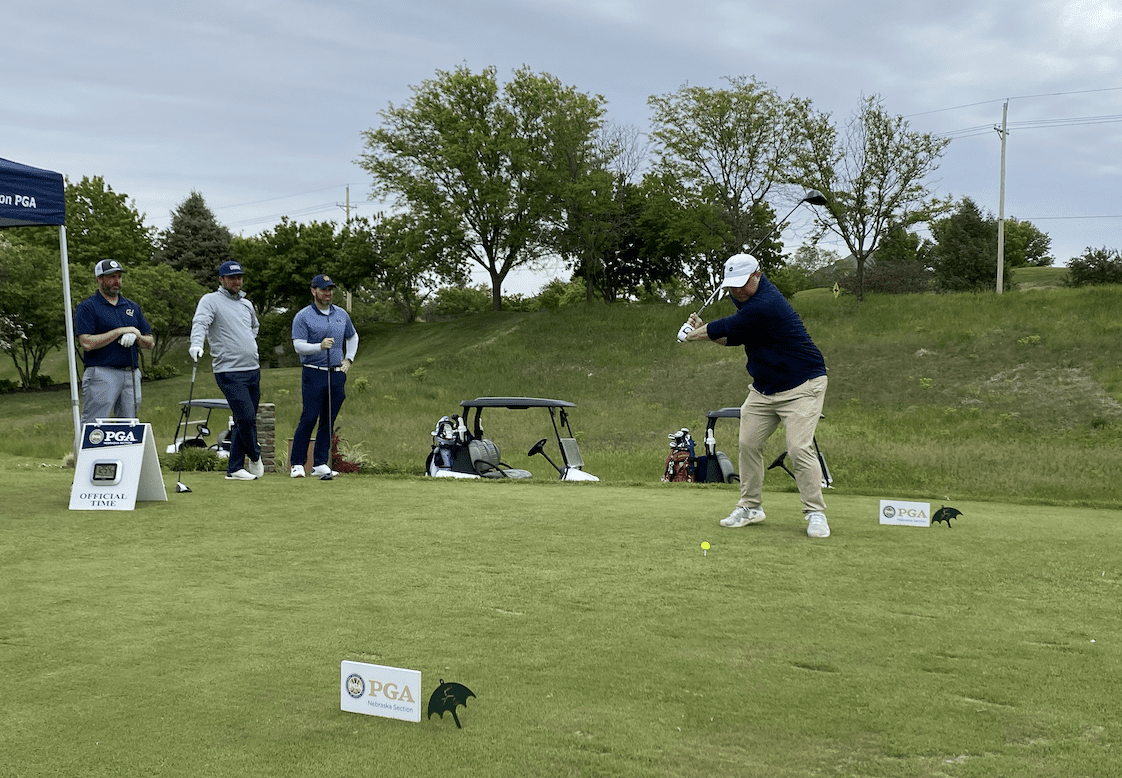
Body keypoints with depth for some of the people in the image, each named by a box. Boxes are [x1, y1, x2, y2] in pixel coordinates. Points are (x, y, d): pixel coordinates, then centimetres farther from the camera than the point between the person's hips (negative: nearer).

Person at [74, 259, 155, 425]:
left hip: (131, 374, 6)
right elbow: (87, 343, -13)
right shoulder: (87, 307, -1)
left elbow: (150, 342, 16)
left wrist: (135, 336, -6)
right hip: (102, 375, -6)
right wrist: (120, 331, -12)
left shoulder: (132, 307, 17)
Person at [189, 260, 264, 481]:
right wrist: (196, 344, -37)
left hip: (253, 370, 7)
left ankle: (235, 469, 13)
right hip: (229, 371, -7)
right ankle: (254, 456, 10)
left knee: (245, 420, 7)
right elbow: (200, 323, -19)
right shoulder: (210, 300, -2)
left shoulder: (247, 304, 18)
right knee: (246, 417, -15)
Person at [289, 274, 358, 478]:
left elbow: (352, 337, 29)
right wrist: (320, 346, -26)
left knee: (329, 421, 4)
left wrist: (349, 359, 16)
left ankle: (321, 464, 10)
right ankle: (297, 464, -3)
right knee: (309, 419, -10)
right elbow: (298, 345, -10)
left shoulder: (341, 314, 14)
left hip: (337, 375, 5)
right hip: (313, 374, -5)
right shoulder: (303, 316, -2)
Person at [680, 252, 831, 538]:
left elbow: (726, 329, -16)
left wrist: (694, 333, 2)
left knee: (799, 448, -17)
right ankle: (751, 507, 15)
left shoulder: (764, 305, -27)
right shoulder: (746, 296, 5)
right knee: (748, 443, 4)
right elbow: (732, 338, 13)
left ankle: (815, 514, -6)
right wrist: (702, 329, -3)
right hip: (764, 387, 9)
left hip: (801, 386, -9)